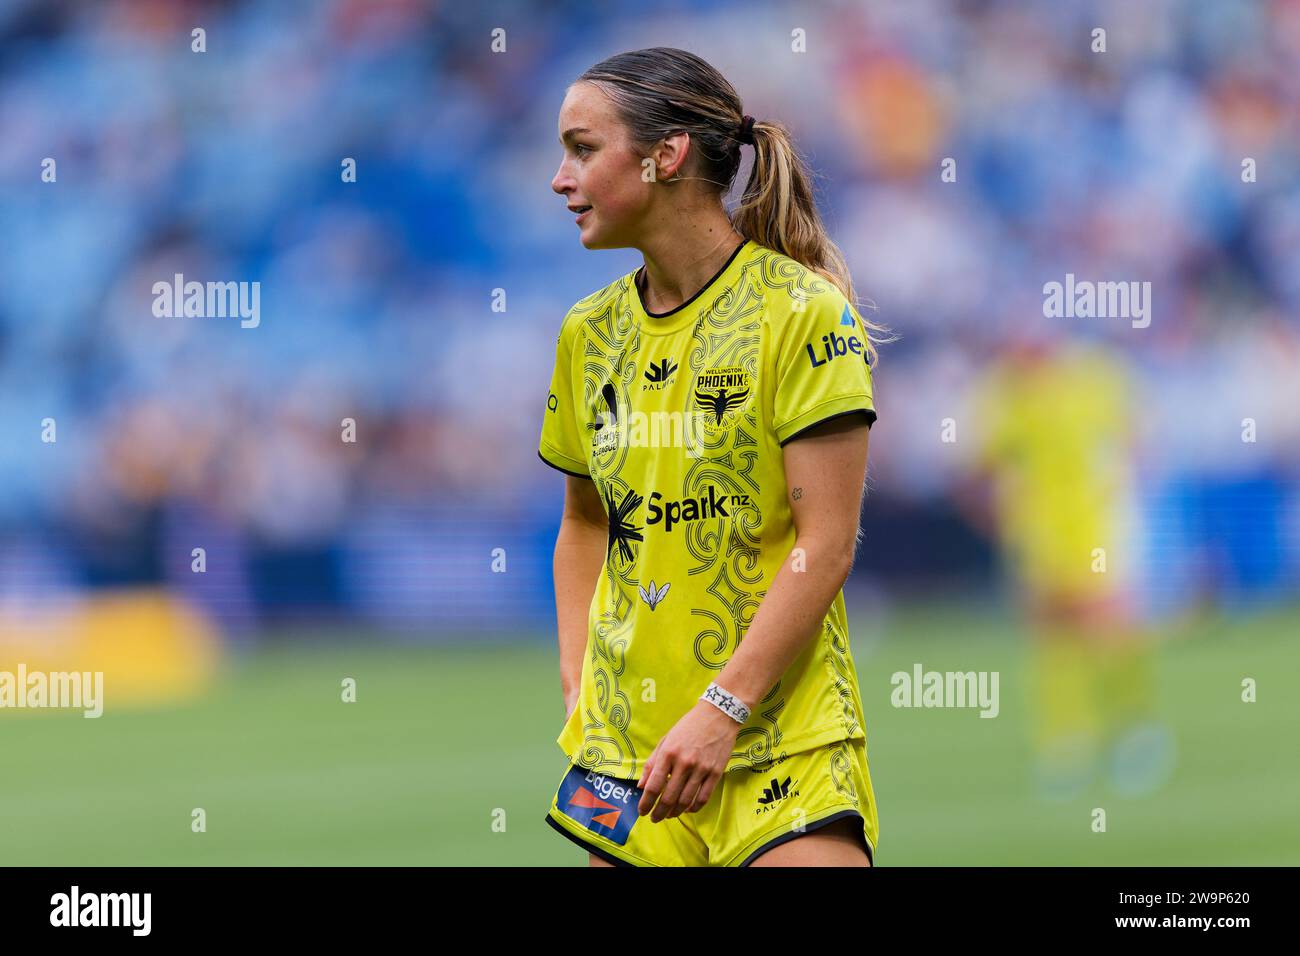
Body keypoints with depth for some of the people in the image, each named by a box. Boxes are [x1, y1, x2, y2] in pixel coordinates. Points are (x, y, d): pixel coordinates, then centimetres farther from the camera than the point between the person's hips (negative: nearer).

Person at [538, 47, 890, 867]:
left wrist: (720, 710, -17)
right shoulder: (590, 332, 10)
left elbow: (827, 545, -12)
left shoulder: (802, 312, -7)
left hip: (782, 740, -5)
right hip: (623, 750, 5)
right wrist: (579, 686, 7)